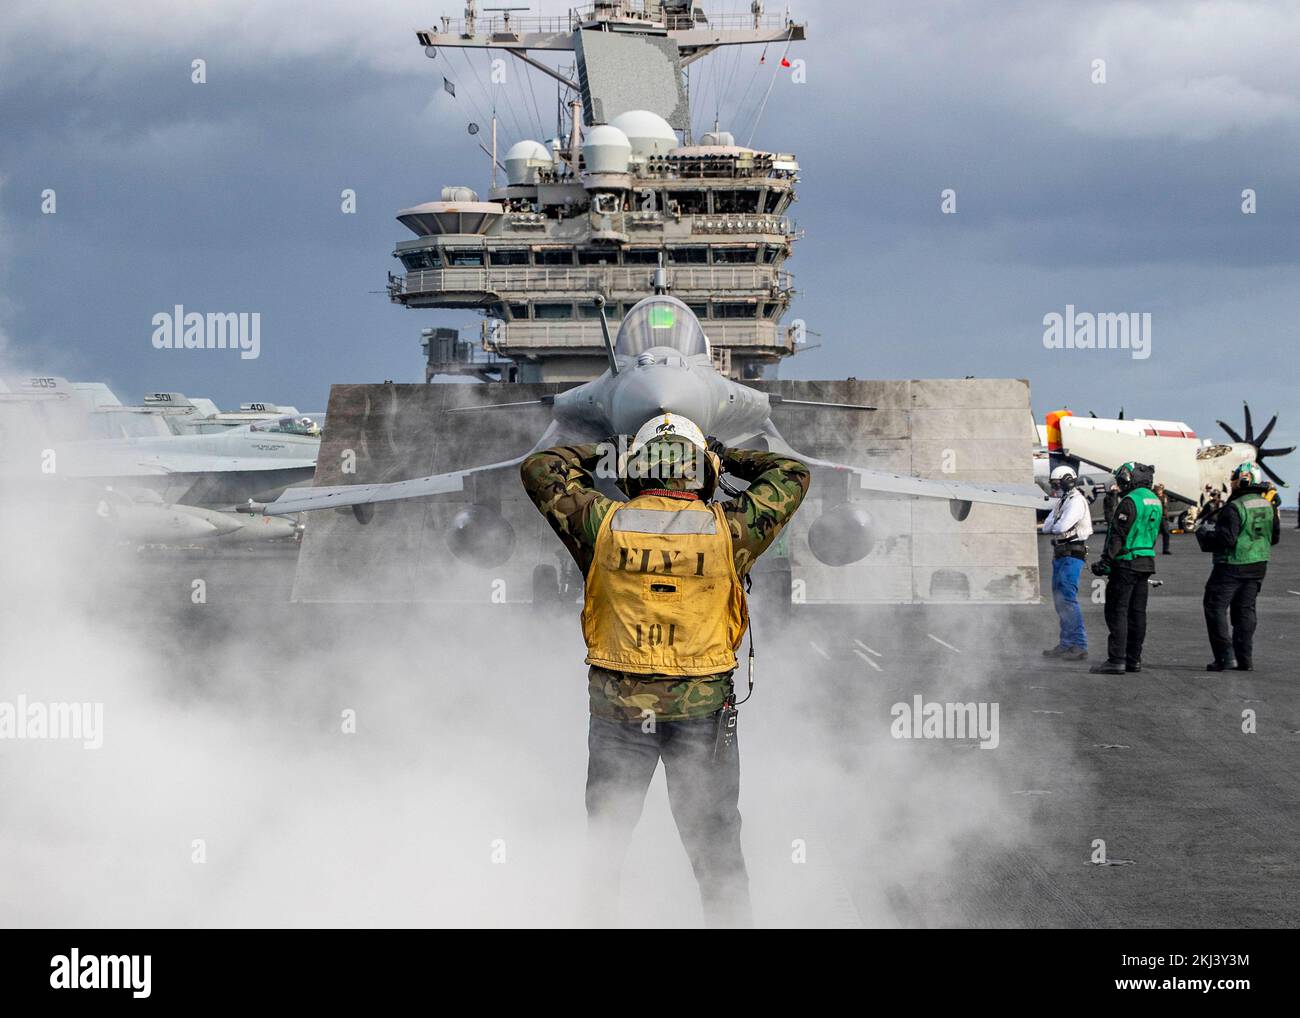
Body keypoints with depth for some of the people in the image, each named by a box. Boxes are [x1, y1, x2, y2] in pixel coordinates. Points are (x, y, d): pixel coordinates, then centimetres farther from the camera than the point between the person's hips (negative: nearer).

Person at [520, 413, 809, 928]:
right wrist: (728, 456, 22)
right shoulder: (728, 529, -6)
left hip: (618, 708, 1)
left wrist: (590, 454, 24)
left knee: (601, 846, 13)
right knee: (715, 848, 10)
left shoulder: (604, 523, -5)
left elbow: (539, 469, 9)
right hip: (702, 709, 0)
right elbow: (792, 477, 11)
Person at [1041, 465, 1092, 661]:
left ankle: (1080, 646, -16)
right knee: (1059, 599, 13)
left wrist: (1054, 526, -1)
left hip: (1072, 556, -10)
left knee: (1068, 598, -15)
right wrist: (1056, 526, -4)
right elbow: (1046, 527, 14)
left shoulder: (1077, 501, -13)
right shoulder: (1062, 502, 18)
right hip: (1060, 556, 10)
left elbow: (1062, 526, -22)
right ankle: (1066, 644, 20)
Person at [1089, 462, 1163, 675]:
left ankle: (1116, 660, -11)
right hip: (1146, 562, 9)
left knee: (1117, 611, -7)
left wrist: (1106, 562, -17)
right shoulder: (1155, 501, 13)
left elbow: (1118, 535, -18)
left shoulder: (1130, 501, -15)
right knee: (1137, 612, 12)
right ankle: (1134, 659, 14)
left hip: (1126, 562, -9)